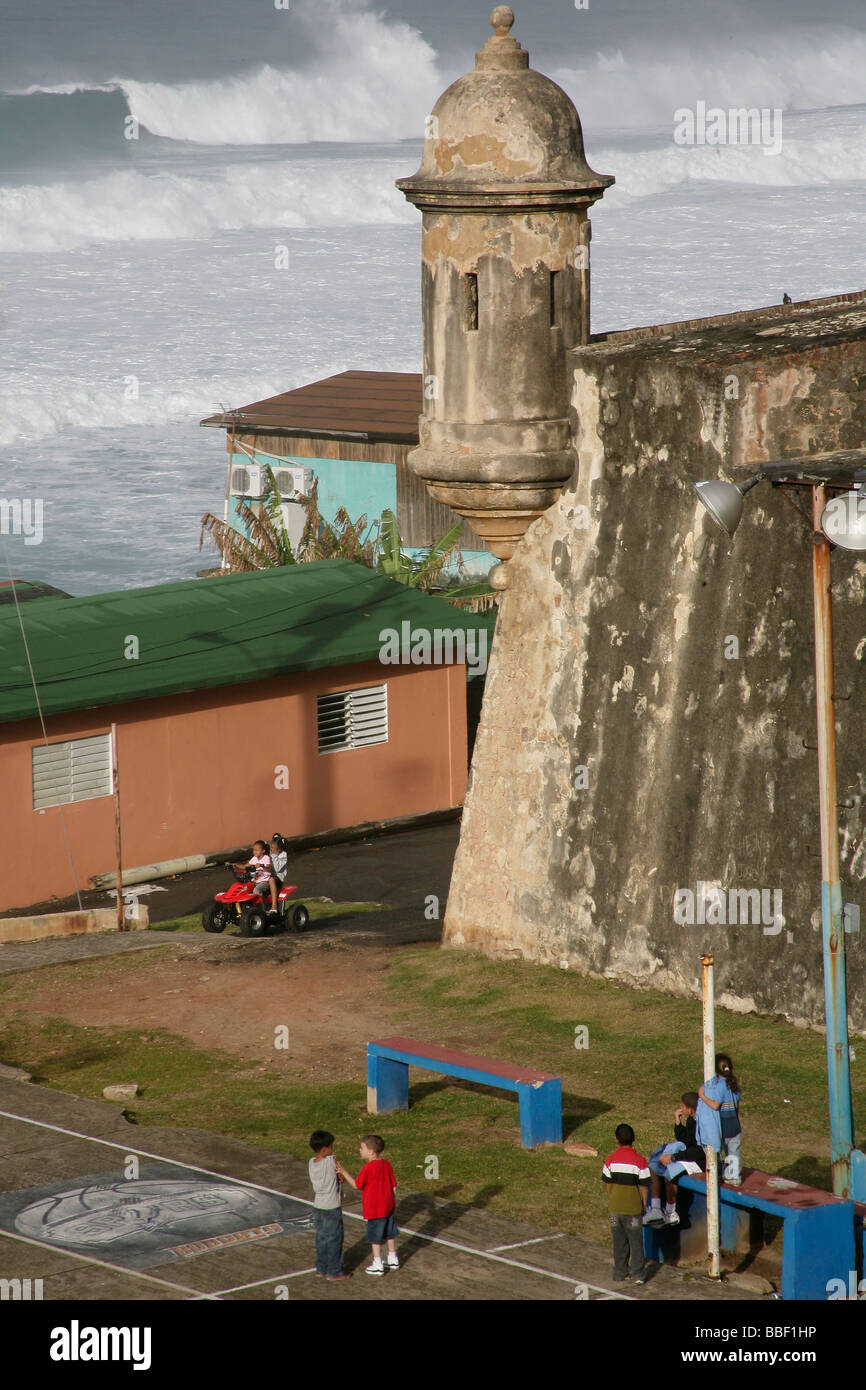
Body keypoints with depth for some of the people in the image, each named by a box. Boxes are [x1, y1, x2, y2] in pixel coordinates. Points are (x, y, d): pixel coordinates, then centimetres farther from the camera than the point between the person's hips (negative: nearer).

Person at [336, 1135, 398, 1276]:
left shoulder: (368, 1168, -24)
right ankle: (393, 1260, 33)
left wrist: (344, 1172, -11)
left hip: (374, 1210, -7)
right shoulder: (386, 1164, -1)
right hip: (388, 1206, 7)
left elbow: (356, 1184, -14)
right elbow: (393, 1185, 6)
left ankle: (377, 1265, 15)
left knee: (375, 1238, 6)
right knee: (389, 1234, 21)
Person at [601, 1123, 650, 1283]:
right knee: (636, 1240, 8)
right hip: (633, 1207, -2)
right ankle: (638, 1274, 10)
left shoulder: (610, 1160, -4)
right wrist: (644, 1205, 5)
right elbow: (643, 1186, -8)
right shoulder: (639, 1161, -12)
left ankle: (619, 1273, 20)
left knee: (619, 1240, 14)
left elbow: (608, 1184, 2)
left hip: (615, 1206, 2)